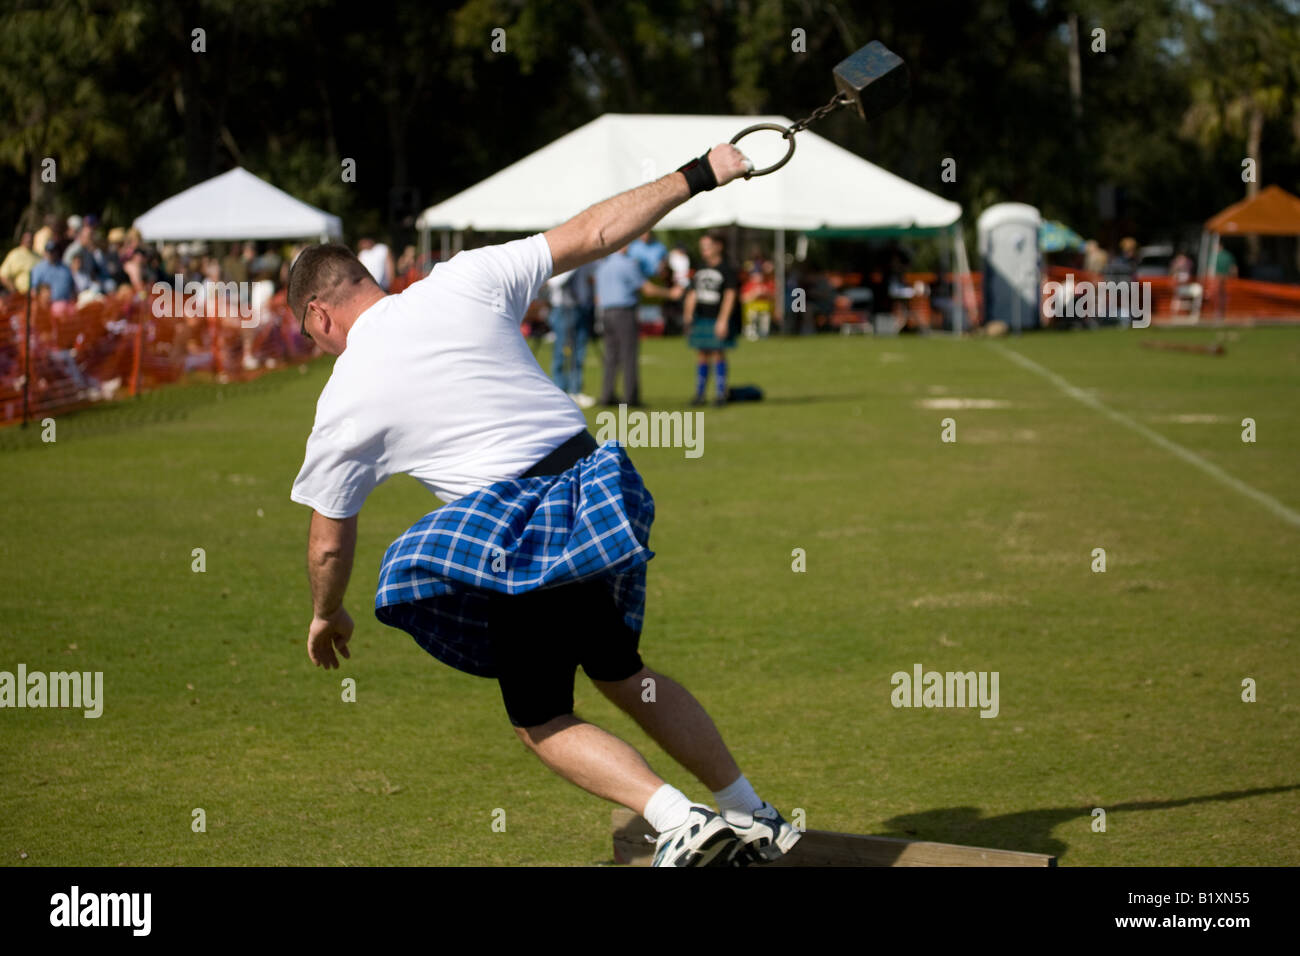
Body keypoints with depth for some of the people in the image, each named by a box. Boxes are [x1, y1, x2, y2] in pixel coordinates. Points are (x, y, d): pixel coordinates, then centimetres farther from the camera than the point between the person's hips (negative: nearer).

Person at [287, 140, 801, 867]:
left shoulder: (344, 401, -1)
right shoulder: (465, 281, 4)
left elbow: (330, 544, 8)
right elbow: (592, 235, 5)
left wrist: (328, 616, 28)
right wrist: (697, 176, 15)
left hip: (517, 535, -5)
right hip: (591, 485, 5)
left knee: (542, 722, 13)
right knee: (620, 673, 25)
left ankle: (678, 817, -9)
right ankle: (756, 817, 24)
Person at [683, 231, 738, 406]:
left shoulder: (726, 270, -4)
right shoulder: (700, 270, 14)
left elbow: (730, 295, -10)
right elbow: (693, 294, 17)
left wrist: (723, 320, -16)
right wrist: (689, 315, 5)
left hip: (717, 320, -5)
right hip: (701, 319, 5)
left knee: (718, 354, -4)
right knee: (703, 356, 7)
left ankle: (721, 393, 1)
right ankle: (699, 393, 9)